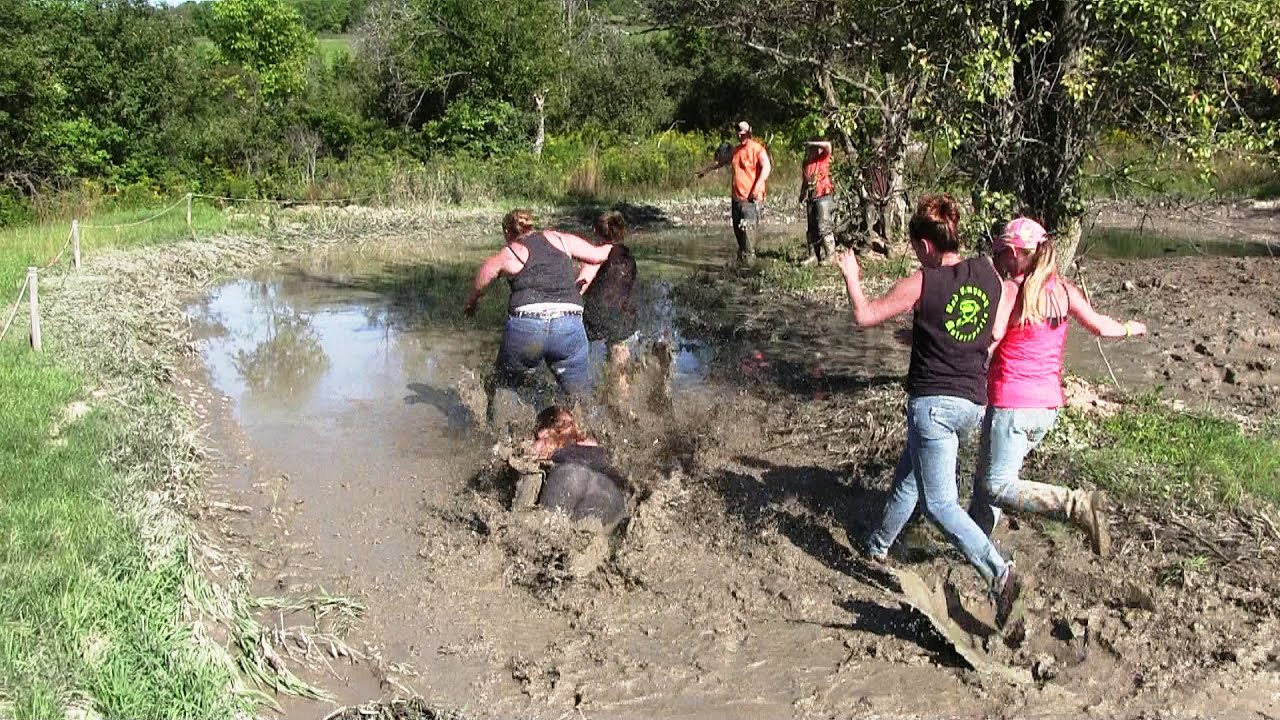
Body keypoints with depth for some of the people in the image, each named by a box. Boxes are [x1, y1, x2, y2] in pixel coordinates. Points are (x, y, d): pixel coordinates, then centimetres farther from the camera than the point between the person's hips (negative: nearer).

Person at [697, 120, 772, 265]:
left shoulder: (757, 148, -7)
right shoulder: (736, 150, 17)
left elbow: (766, 167, -20)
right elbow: (720, 161, 33)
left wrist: (756, 188, -30)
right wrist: (705, 170, 41)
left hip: (751, 198, -8)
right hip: (737, 197, 8)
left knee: (747, 229, -15)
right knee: (738, 229, 7)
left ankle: (748, 259, -11)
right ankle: (741, 258, 15)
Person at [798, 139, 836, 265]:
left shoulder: (823, 158, -1)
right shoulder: (806, 164, 14)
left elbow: (828, 146, -19)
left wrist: (811, 143, -10)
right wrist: (802, 195, 10)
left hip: (824, 197, -6)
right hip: (811, 198, 6)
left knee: (824, 227, -12)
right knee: (812, 229, 7)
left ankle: (830, 255, -8)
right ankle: (813, 255, 12)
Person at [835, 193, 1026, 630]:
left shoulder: (922, 283, -13)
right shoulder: (989, 274, 3)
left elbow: (864, 317, -5)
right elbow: (996, 334, 8)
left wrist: (850, 275, 11)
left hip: (932, 402, -7)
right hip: (973, 403, 7)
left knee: (940, 503, -5)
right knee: (908, 475, 25)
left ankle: (999, 573, -19)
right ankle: (879, 545, 43)